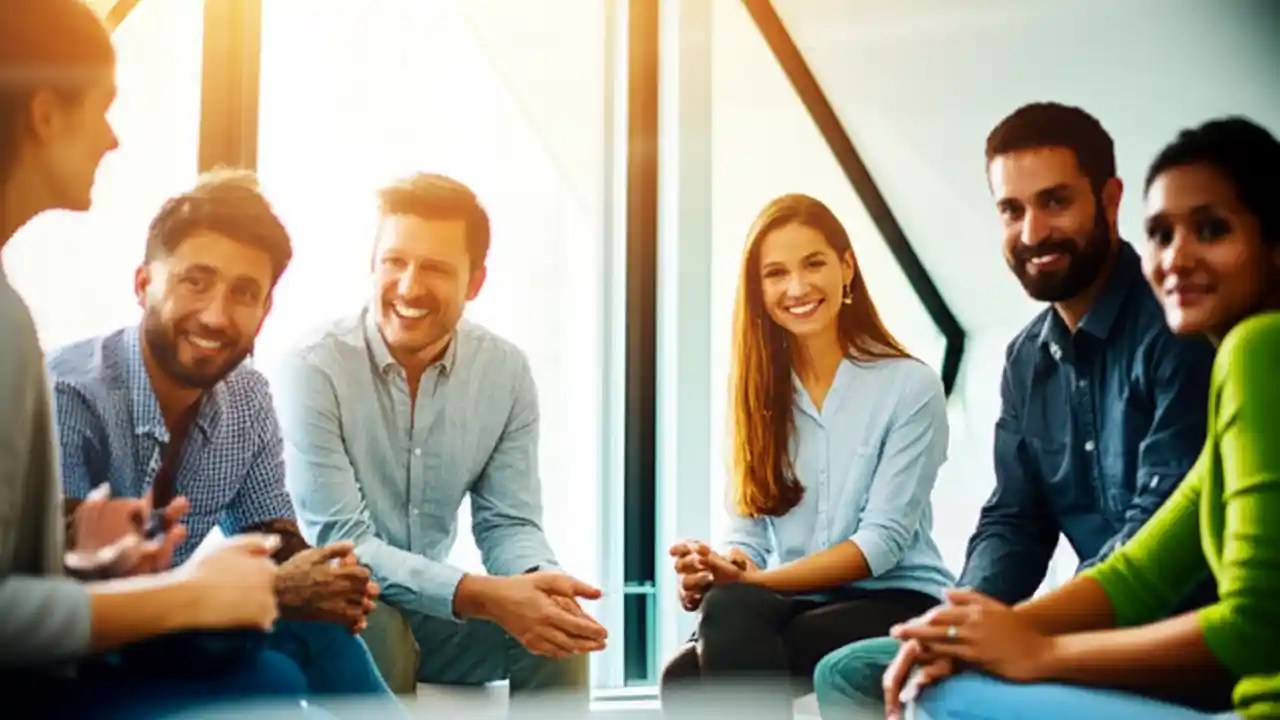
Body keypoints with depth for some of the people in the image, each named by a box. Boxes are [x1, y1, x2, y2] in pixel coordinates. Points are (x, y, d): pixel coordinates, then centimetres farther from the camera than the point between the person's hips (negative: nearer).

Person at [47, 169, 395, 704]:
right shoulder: (68, 398, -24)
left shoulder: (248, 398, -3)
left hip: (160, 641, 6)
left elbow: (273, 541, 3)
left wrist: (309, 578, -23)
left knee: (315, 622, -18)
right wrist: (271, 594, -28)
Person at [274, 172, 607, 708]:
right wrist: (483, 597, -36)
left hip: (433, 610, 4)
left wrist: (538, 581, -30)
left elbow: (508, 522, -4)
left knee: (560, 633, -20)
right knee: (372, 628, -35)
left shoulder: (506, 371, -6)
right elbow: (340, 543, -24)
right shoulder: (313, 369, -20)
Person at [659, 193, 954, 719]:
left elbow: (884, 539, -10)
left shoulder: (911, 386, -2)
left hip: (896, 603, -3)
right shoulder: (758, 390, 13)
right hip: (792, 607, 4)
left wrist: (758, 580, -22)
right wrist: (714, 573, -18)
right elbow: (748, 531, 6)